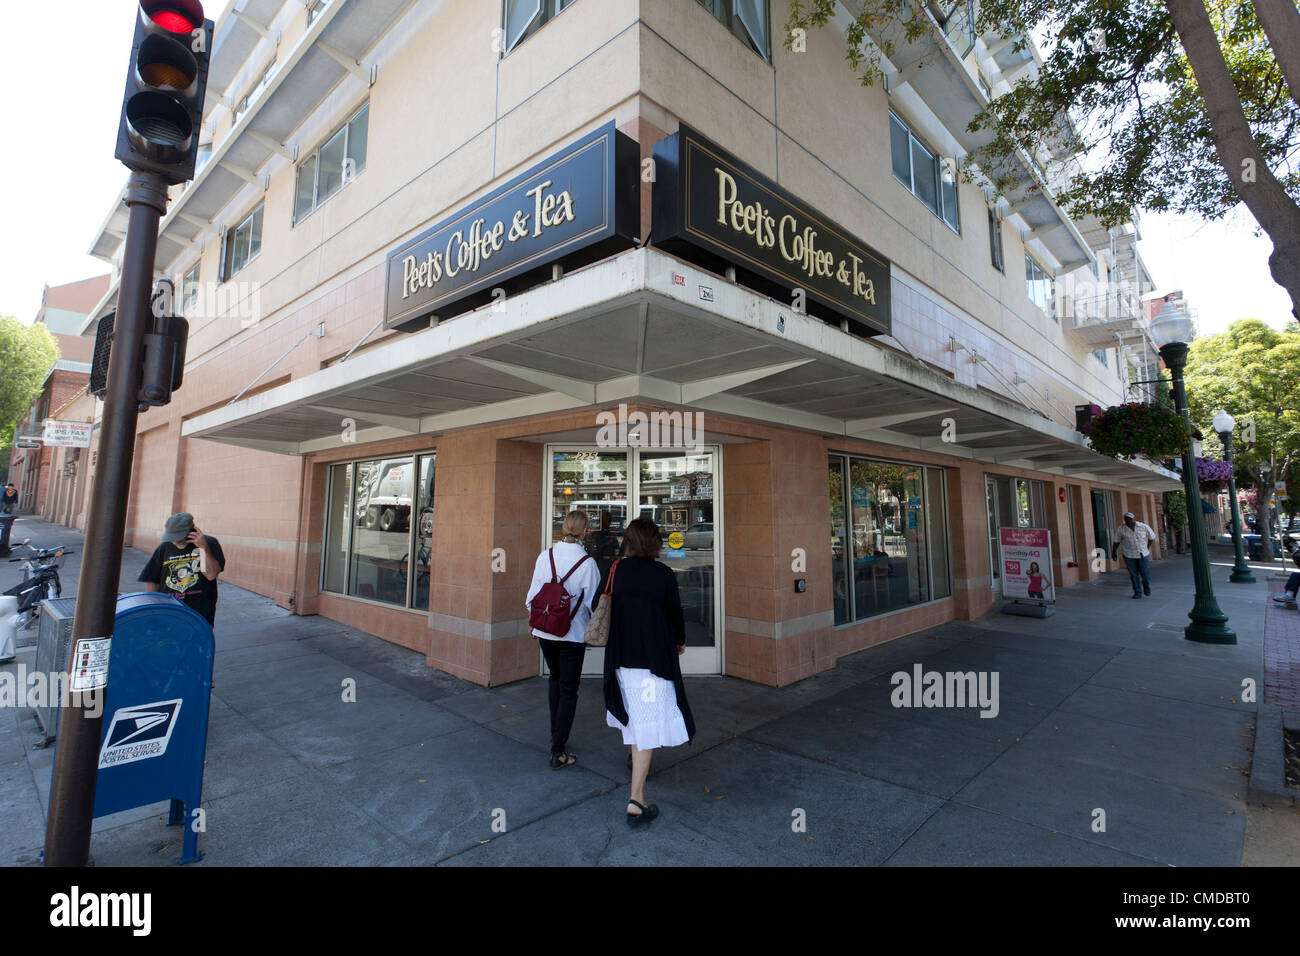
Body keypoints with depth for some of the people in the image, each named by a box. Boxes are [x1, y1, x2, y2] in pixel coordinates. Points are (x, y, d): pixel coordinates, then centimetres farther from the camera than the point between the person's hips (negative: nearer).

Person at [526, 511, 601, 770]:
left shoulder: (545, 556, -5)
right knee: (569, 690, 8)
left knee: (555, 679, 25)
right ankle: (558, 752, 11)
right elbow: (592, 602, -9)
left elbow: (533, 593, 1)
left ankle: (555, 737, 32)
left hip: (545, 631, 4)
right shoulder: (587, 562, -16)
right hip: (572, 633, -4)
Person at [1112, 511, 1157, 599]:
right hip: (1129, 556, 0)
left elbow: (1152, 537, 10)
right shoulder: (1120, 529, -8)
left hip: (1143, 554, 0)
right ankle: (1137, 592, 15)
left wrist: (1147, 548, 13)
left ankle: (1146, 585, 38)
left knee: (1145, 573, 7)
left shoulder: (1144, 526, -6)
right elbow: (1117, 542, 2)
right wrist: (1113, 553, 1)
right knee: (1134, 575, 3)